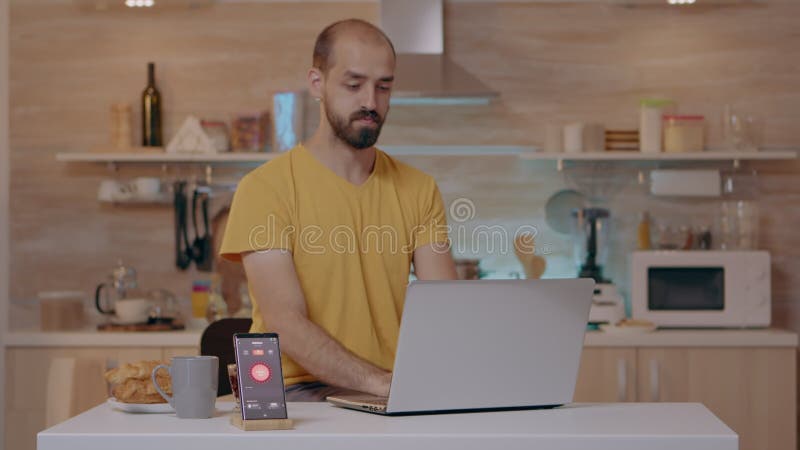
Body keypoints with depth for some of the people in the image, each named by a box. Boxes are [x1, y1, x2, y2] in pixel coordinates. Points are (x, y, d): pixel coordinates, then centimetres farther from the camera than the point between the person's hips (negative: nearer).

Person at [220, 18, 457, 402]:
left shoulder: (419, 190, 10)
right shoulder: (265, 188, -6)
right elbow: (285, 324, -15)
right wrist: (383, 382, -28)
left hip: (398, 398, 3)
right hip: (299, 391, -3)